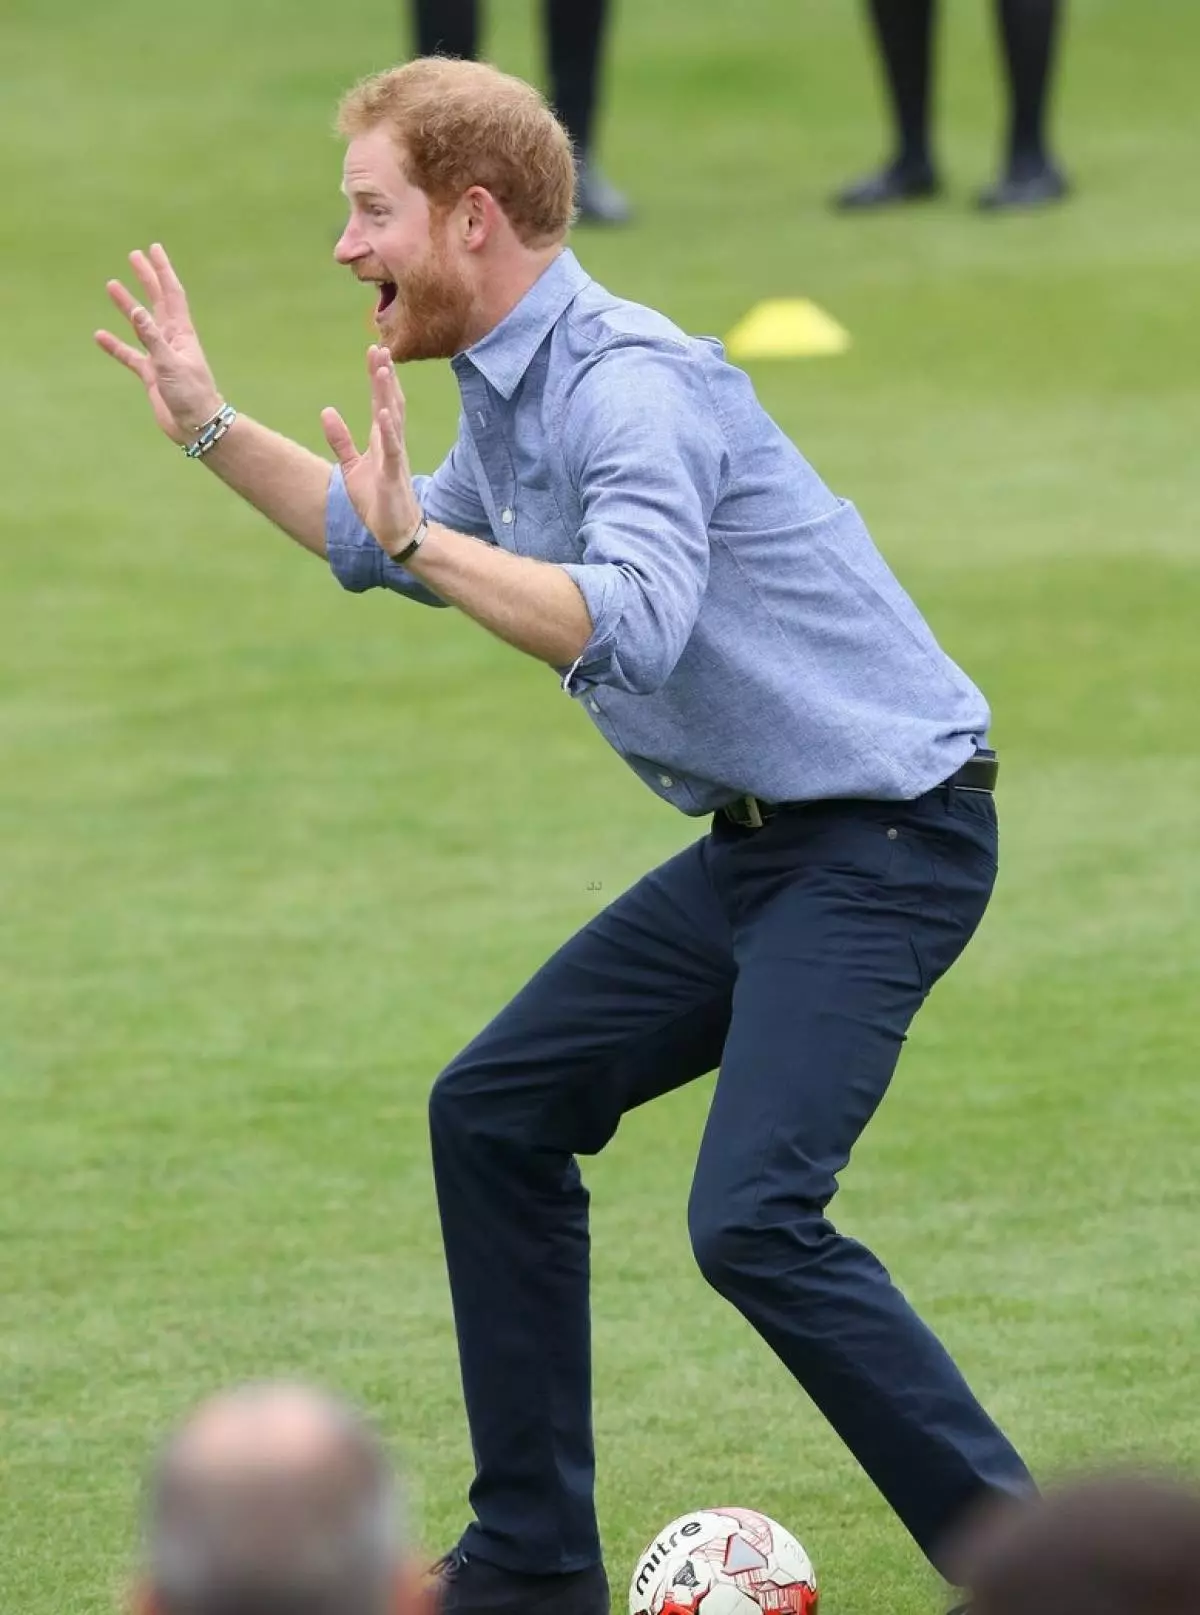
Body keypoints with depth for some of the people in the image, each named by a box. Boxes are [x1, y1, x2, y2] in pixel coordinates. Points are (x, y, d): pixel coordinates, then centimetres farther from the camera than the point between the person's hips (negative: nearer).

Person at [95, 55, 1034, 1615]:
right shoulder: (508, 395, 11)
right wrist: (211, 427, 27)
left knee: (751, 1220, -22)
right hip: (759, 843, 10)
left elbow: (635, 624, -37)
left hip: (885, 832, -10)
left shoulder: (627, 382, -20)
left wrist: (425, 540, -37)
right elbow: (390, 545, 33)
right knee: (496, 1111, 12)